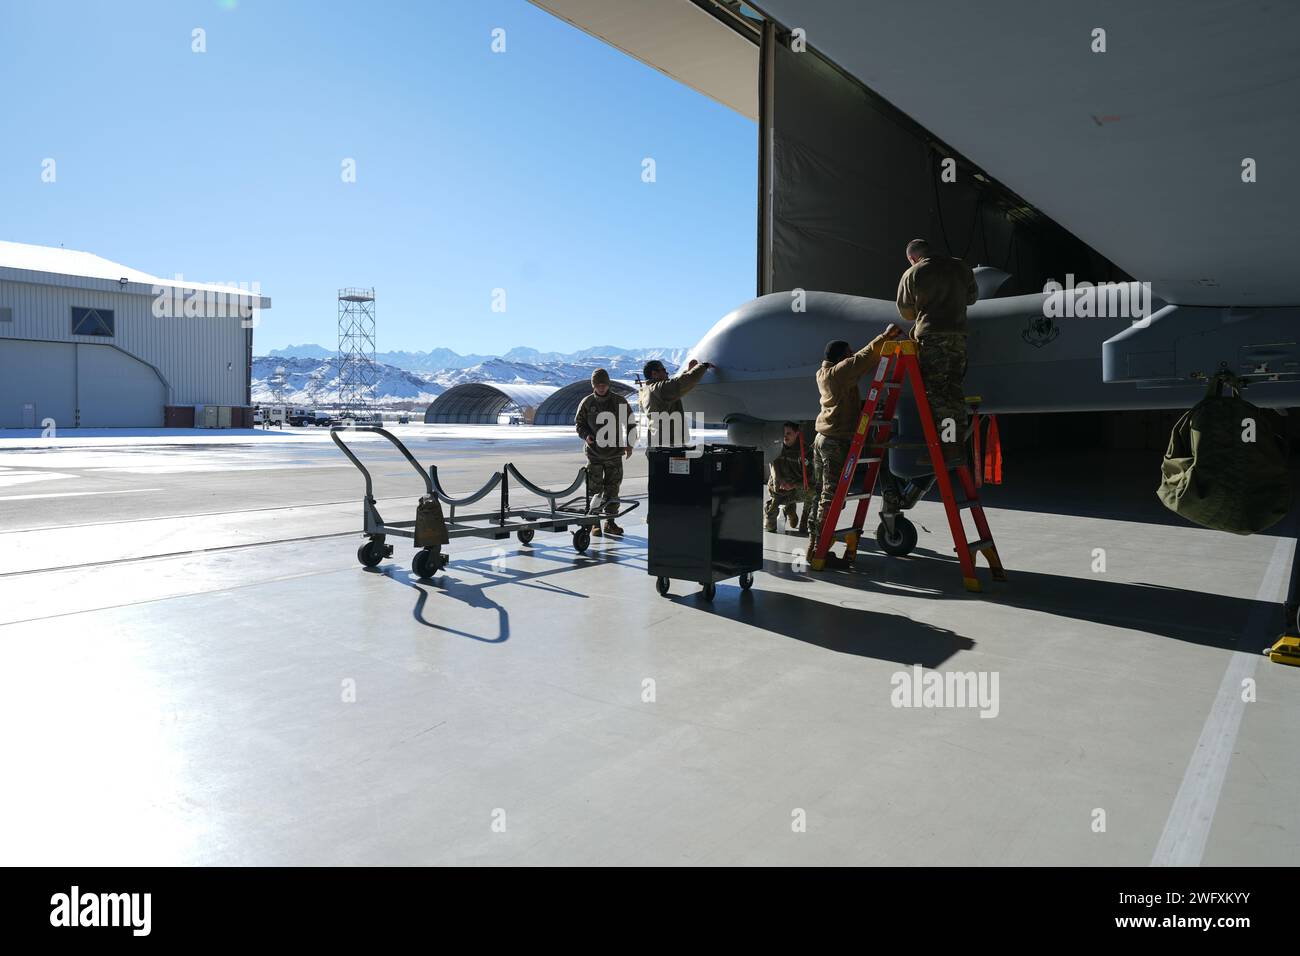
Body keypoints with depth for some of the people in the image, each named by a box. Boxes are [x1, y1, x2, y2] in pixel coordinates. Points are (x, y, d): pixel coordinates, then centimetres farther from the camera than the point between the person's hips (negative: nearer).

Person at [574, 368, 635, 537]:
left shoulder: (619, 401, 2)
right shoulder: (587, 402, 2)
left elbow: (630, 423, 9)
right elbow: (578, 423, 9)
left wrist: (629, 444, 1)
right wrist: (586, 435, -11)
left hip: (614, 453, 1)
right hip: (594, 452, -1)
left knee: (613, 488, 5)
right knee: (594, 489, -1)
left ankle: (610, 522, 15)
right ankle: (595, 523, 6)